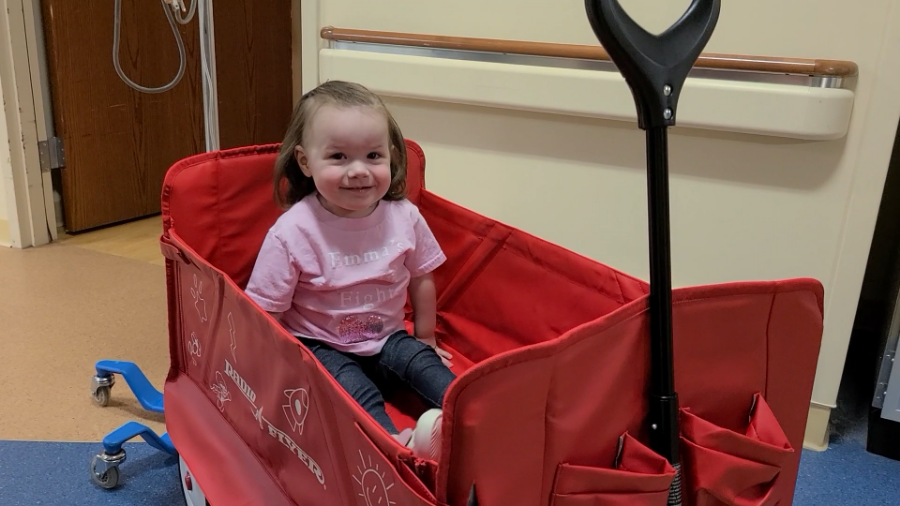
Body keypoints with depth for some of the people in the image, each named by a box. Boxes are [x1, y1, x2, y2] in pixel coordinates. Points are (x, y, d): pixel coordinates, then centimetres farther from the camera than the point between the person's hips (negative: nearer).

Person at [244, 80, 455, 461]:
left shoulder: (405, 218, -9)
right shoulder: (291, 233, -20)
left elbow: (421, 280, 7)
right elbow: (264, 312, -12)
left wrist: (426, 337, 16)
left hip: (388, 337, 4)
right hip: (322, 347, -3)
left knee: (426, 363, -21)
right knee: (359, 392, -28)